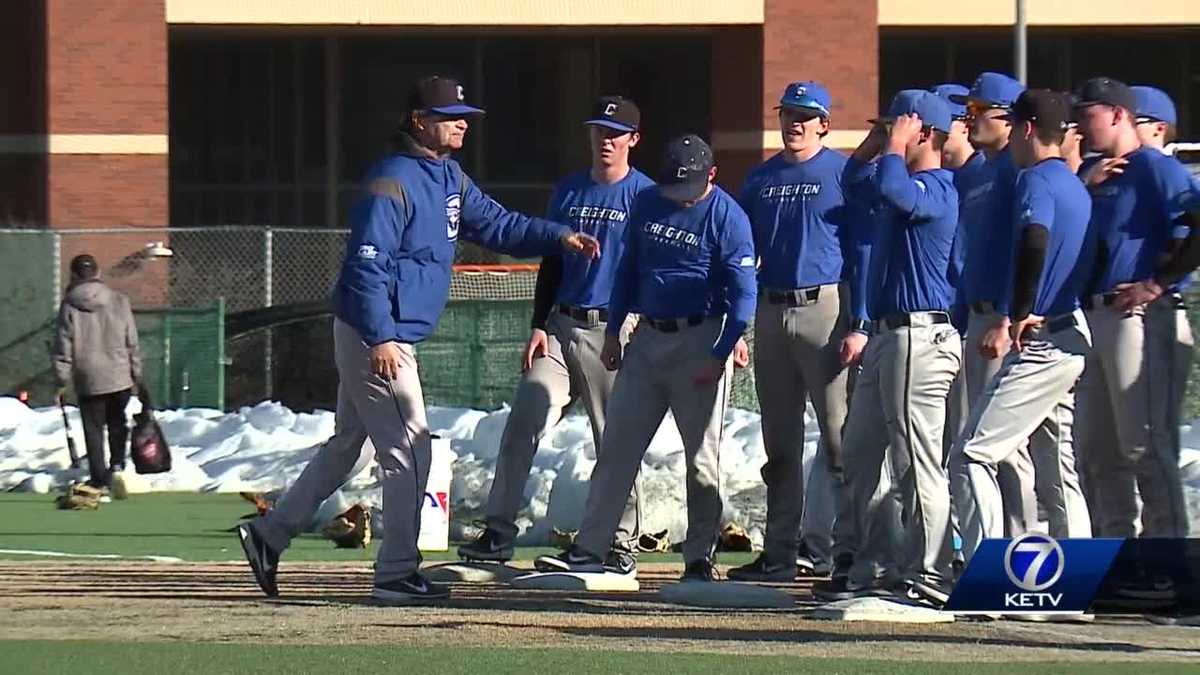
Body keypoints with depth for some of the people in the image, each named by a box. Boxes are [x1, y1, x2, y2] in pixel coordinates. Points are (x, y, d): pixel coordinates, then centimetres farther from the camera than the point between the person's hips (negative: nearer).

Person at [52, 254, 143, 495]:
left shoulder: (69, 306, -7)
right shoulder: (119, 301, -1)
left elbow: (63, 347, -5)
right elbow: (132, 342, 3)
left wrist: (62, 382, 1)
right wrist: (137, 374, 12)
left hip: (88, 378, -2)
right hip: (120, 376, 2)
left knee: (93, 429, 7)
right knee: (117, 423, 20)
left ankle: (98, 477, 6)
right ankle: (117, 465, 5)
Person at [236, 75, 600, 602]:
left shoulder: (449, 178, 13)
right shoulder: (393, 180, -17)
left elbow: (494, 224, 18)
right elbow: (367, 263, -22)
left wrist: (557, 237, 4)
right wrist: (381, 338, -27)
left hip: (391, 336, 10)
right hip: (374, 337, -10)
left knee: (350, 447, 18)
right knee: (408, 451, -7)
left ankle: (269, 534, 24)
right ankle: (396, 573, -2)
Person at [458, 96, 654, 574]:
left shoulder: (644, 195, 0)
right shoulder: (568, 191, 15)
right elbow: (550, 264, 16)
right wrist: (539, 327, 6)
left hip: (616, 331, -4)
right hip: (561, 328, 4)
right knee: (522, 426, -7)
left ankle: (622, 541, 8)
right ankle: (499, 533, -8)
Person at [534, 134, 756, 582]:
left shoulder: (728, 218, -10)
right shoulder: (648, 204, 7)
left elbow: (744, 293, -14)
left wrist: (718, 356, -19)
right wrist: (613, 332, 14)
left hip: (699, 339, -6)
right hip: (647, 337, 6)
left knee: (701, 456, -2)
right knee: (616, 447, 3)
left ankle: (700, 558, 7)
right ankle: (588, 551, 5)